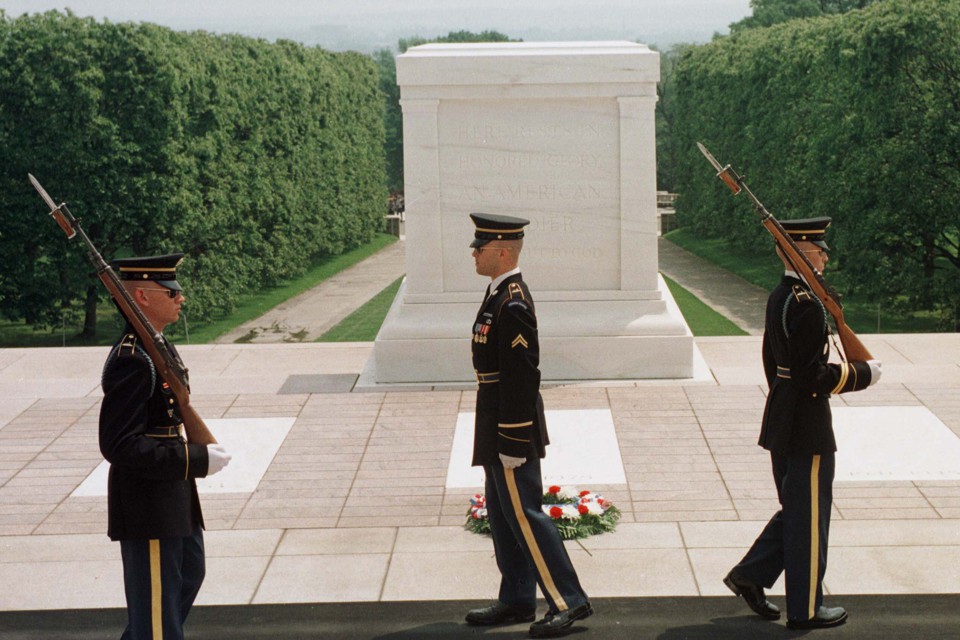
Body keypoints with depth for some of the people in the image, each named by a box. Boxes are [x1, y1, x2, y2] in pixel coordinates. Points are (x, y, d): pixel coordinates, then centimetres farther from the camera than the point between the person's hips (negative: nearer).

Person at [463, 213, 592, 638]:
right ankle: (517, 600, 24)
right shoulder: (500, 293, 11)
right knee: (502, 512, 15)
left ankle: (567, 601, 2)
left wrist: (511, 444, -22)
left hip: (511, 427, -10)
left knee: (523, 514, -5)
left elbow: (522, 376, -23)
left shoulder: (512, 304, -21)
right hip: (501, 425, 10)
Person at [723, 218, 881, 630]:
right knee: (809, 518, 3)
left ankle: (750, 575, 23)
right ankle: (805, 609, 13)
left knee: (796, 511, 21)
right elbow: (813, 376, -24)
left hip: (783, 423, 9)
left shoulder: (779, 297, 9)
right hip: (807, 429, -9)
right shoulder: (807, 305, -22)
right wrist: (863, 374, -11)